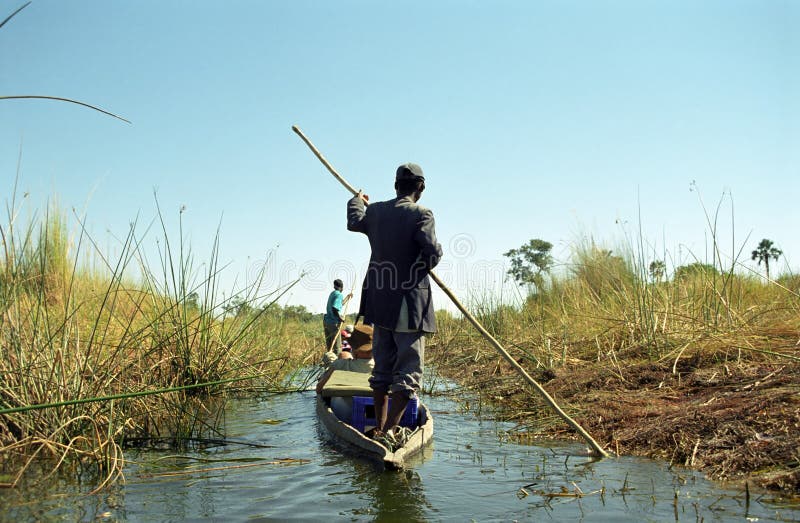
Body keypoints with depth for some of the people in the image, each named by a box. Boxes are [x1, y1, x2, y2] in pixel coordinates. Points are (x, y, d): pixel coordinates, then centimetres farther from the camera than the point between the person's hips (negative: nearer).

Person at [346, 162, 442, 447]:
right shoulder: (421, 214, -13)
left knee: (382, 367, 17)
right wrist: (423, 267, 0)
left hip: (380, 302, 7)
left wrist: (356, 200, 49)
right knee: (408, 371, -1)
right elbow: (432, 251, -23)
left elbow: (354, 222, 28)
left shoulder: (375, 211, 6)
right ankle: (388, 431, -9)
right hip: (409, 304, -6)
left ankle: (379, 426, 24)